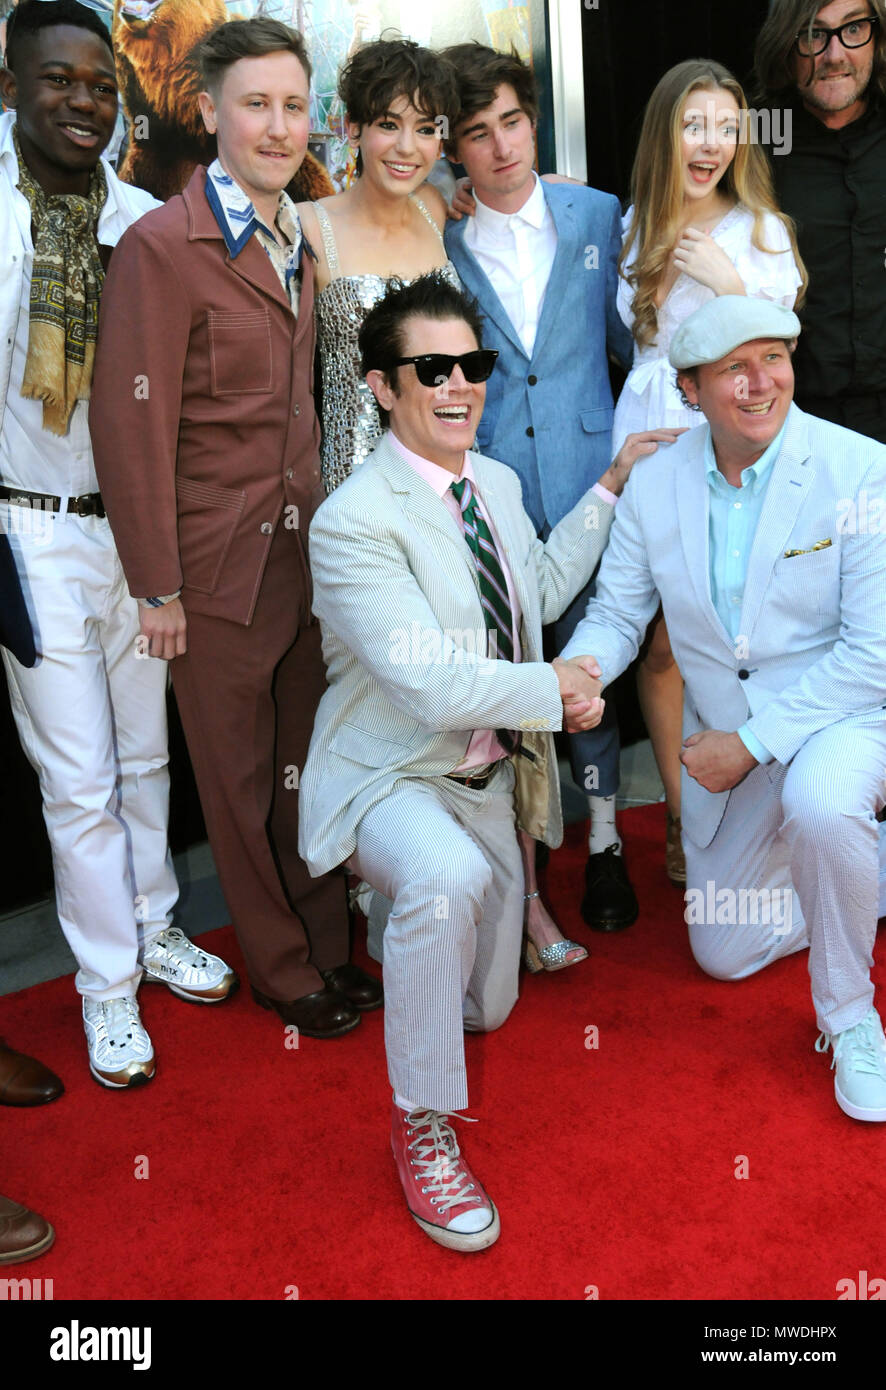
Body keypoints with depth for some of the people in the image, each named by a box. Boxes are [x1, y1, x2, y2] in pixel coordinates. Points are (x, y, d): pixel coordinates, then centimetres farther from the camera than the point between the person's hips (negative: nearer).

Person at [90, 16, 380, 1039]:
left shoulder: (293, 238, 12)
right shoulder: (163, 246, -12)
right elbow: (133, 425, -14)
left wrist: (325, 520, 10)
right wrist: (159, 586, -14)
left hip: (305, 543, 7)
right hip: (222, 563, -6)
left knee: (309, 761, 16)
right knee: (244, 779, 8)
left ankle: (328, 947, 32)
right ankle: (284, 972, 26)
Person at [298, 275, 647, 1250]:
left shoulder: (496, 481, 4)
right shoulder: (352, 522, -22)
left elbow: (542, 589, 18)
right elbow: (431, 685, -29)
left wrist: (611, 485, 14)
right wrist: (556, 690, -17)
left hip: (492, 773, 7)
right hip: (389, 776, -7)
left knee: (489, 1005, 14)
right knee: (448, 876, -41)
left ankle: (408, 902, 48)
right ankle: (421, 1123, -19)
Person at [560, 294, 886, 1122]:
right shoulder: (655, 483, -7)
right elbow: (617, 611, -1)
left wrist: (753, 741, -24)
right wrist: (579, 667, -24)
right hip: (725, 739, 5)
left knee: (819, 805, -41)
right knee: (723, 954, 13)